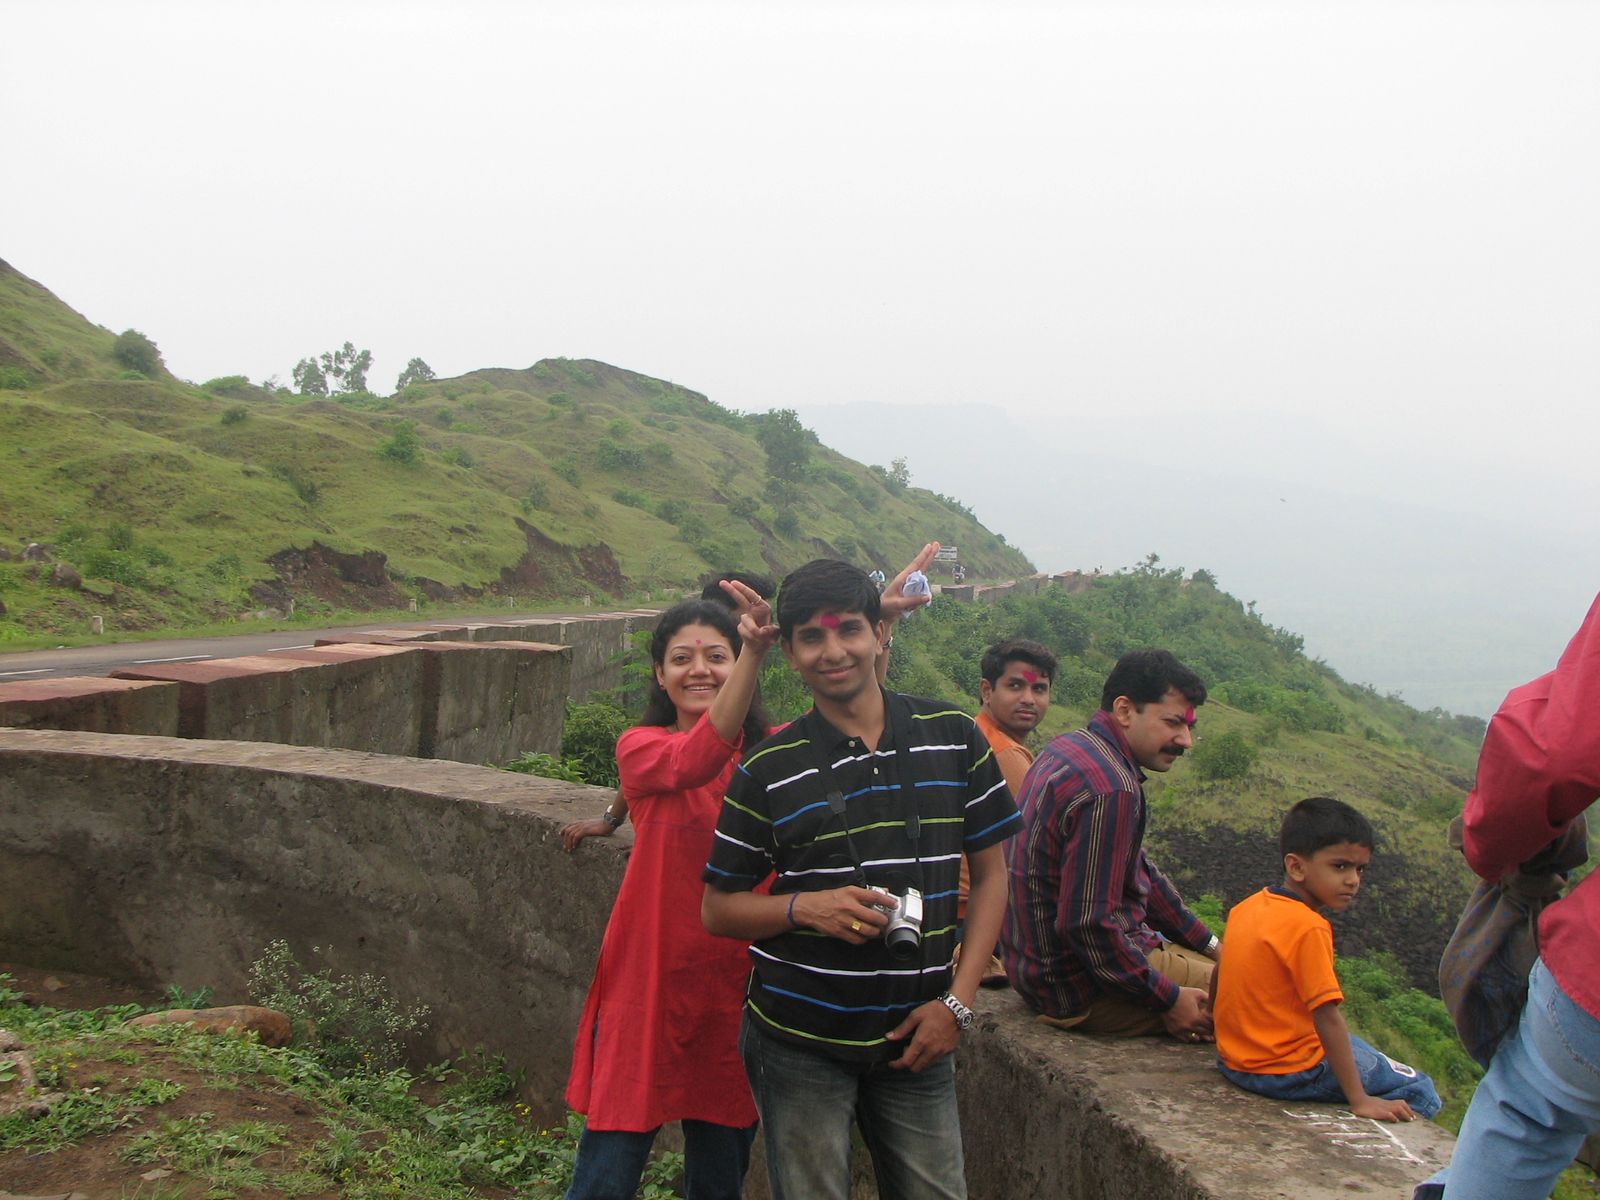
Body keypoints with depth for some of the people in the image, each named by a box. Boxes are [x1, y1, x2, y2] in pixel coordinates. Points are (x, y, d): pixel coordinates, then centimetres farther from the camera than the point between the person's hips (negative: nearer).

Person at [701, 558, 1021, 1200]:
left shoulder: (954, 738, 0)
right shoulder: (768, 770, -3)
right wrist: (805, 907, -17)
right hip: (800, 1043, -1)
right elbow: (718, 908, 3)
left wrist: (957, 1001, -2)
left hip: (916, 1037, 1)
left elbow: (990, 873, 7)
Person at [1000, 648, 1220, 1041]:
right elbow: (1089, 926, -28)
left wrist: (1210, 945, 18)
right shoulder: (1110, 791, -25)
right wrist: (1168, 1000, -17)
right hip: (1083, 991, -11)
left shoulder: (1070, 749, 9)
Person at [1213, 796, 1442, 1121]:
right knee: (1421, 1093, 2)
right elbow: (1327, 1018, -23)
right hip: (1288, 1072, -8)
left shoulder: (1246, 908, 2)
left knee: (1350, 1043, 32)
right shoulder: (1308, 927, -21)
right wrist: (1359, 1100, -20)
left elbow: (1218, 975, 14)